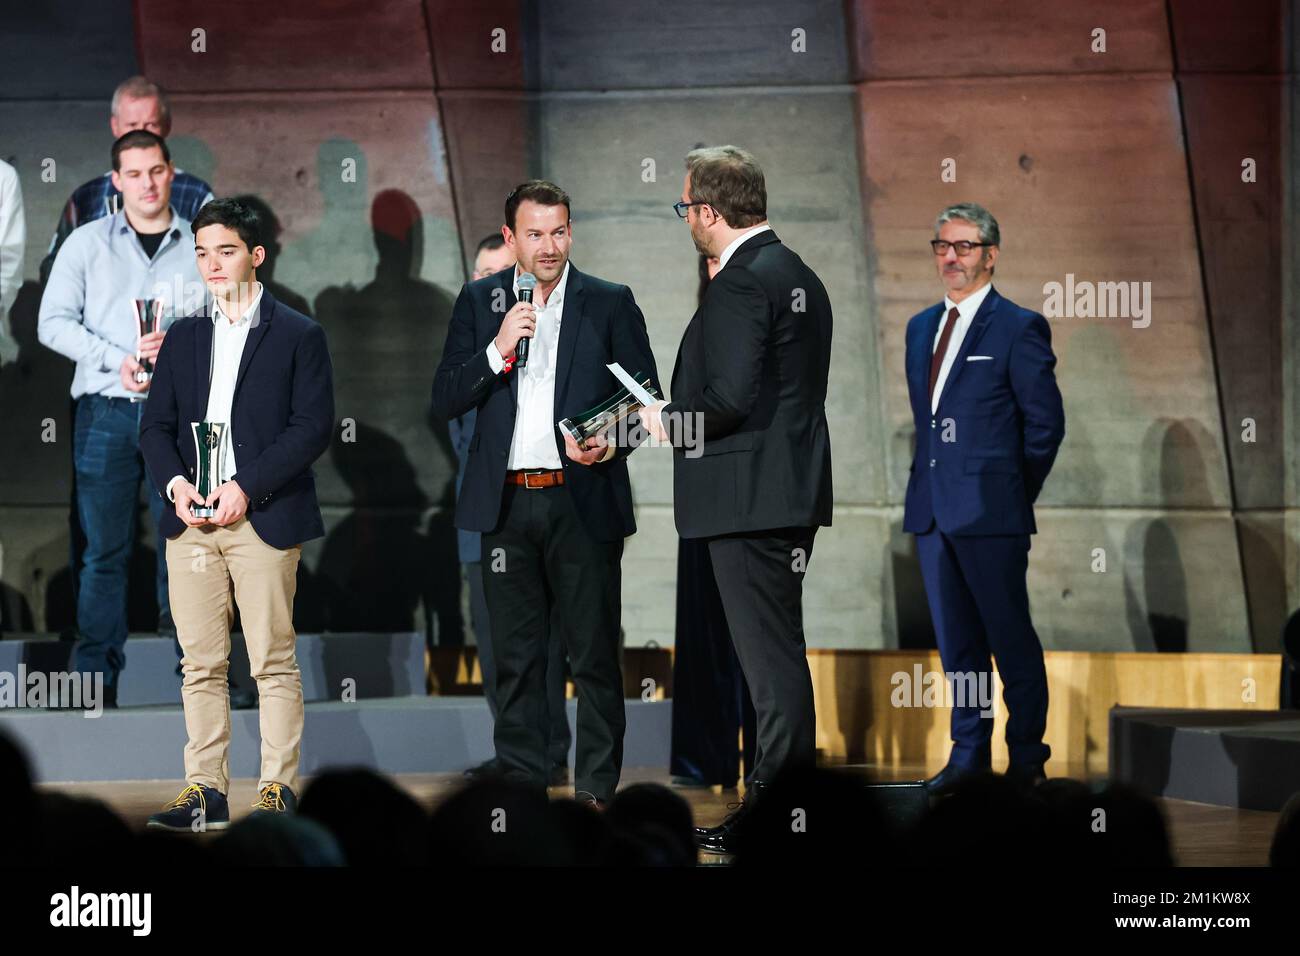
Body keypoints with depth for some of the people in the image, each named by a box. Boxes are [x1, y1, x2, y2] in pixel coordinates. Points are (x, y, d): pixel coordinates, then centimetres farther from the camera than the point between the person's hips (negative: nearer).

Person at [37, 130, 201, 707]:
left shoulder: (199, 246, 10)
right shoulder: (87, 244, 8)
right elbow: (53, 323, 2)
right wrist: (118, 359, -10)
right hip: (106, 413, -1)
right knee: (105, 548, 0)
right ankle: (95, 679, 3)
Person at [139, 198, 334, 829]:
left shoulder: (297, 336, 3)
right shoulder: (184, 337, 17)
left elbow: (313, 426, -5)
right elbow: (156, 424, 15)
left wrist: (246, 487, -13)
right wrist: (174, 482, -5)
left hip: (262, 517, -4)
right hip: (191, 519, 4)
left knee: (273, 662, -3)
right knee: (201, 664, 3)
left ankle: (278, 788, 1)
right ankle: (206, 789, 6)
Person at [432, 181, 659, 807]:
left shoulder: (610, 304, 6)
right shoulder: (479, 303, 10)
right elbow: (445, 401, 5)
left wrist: (612, 444, -12)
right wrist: (498, 349, -10)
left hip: (584, 501, -2)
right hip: (507, 503, 2)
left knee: (595, 656, -2)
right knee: (515, 659, 6)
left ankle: (596, 790, 2)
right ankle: (521, 787, 11)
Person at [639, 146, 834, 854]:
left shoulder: (741, 282, -16)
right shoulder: (799, 276, 15)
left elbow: (730, 396, -24)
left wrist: (670, 421, -6)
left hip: (749, 498, -10)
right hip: (795, 490, 10)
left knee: (771, 662, -7)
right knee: (781, 654, 14)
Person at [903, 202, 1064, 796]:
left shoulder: (1019, 328, -6)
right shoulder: (921, 328, 15)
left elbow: (1046, 422, -5)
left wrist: (1014, 494, -2)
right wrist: (928, 481, 12)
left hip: (990, 511, -6)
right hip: (932, 510, 6)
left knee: (1010, 637, -1)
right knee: (956, 640, 10)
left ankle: (1027, 757, 6)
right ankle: (969, 753, 16)